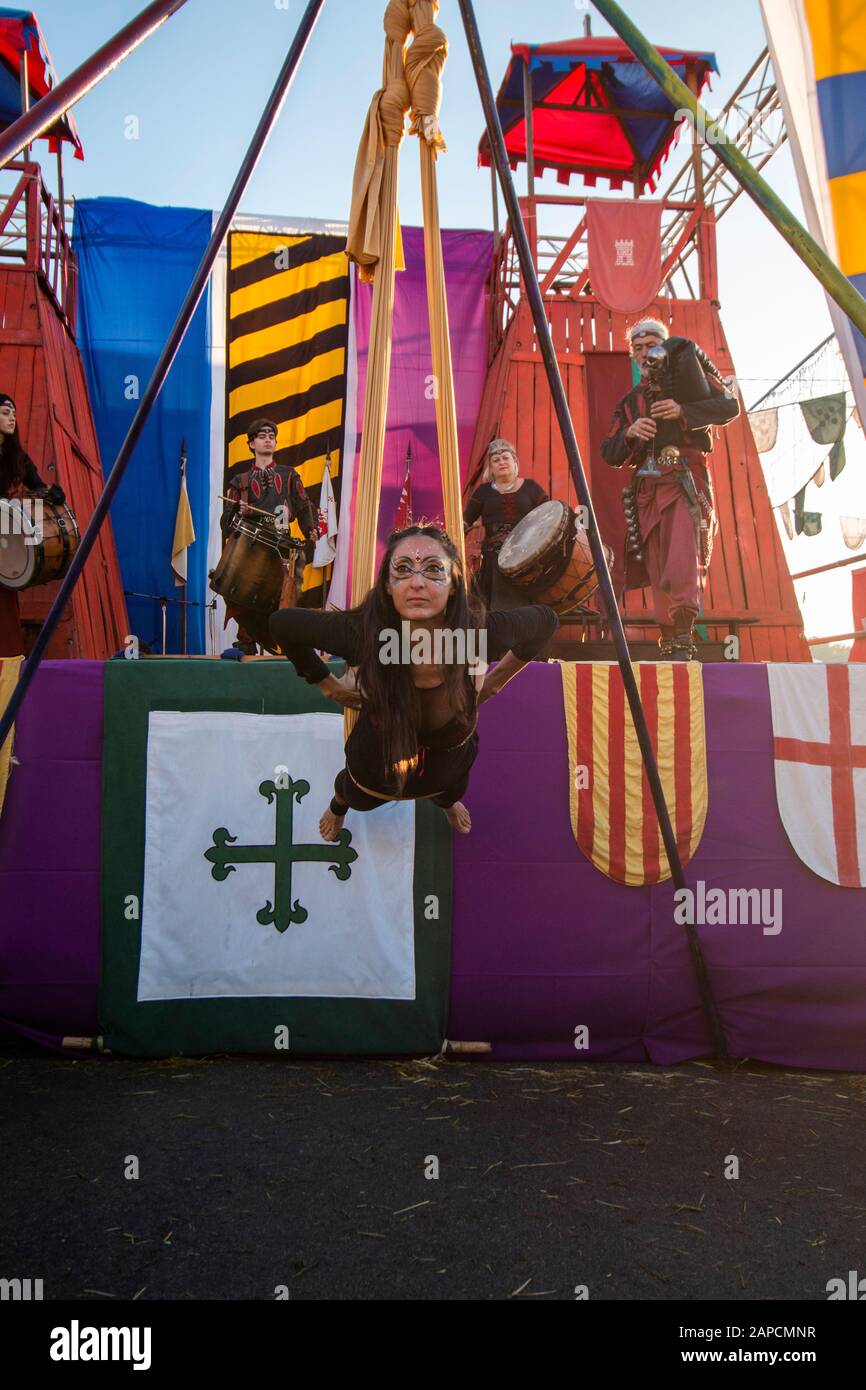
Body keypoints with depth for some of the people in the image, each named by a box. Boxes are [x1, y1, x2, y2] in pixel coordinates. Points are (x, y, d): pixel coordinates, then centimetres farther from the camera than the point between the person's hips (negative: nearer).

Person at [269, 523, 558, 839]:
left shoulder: (479, 631, -38)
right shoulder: (362, 633, -40)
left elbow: (545, 620, -16)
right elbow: (283, 624, -22)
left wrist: (495, 681, -8)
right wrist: (329, 685, -13)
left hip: (448, 763, 1)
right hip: (376, 763, -1)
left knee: (450, 790, 39)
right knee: (358, 798, 36)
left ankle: (447, 801, 78)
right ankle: (338, 805, 74)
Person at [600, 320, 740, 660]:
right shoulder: (630, 400, 24)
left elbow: (730, 406, -1)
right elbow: (610, 454, 15)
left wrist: (683, 411, -15)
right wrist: (629, 432, -6)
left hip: (686, 480, -4)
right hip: (647, 488, 4)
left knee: (681, 563, -20)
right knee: (658, 569, 1)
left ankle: (683, 640, -14)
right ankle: (668, 641, 8)